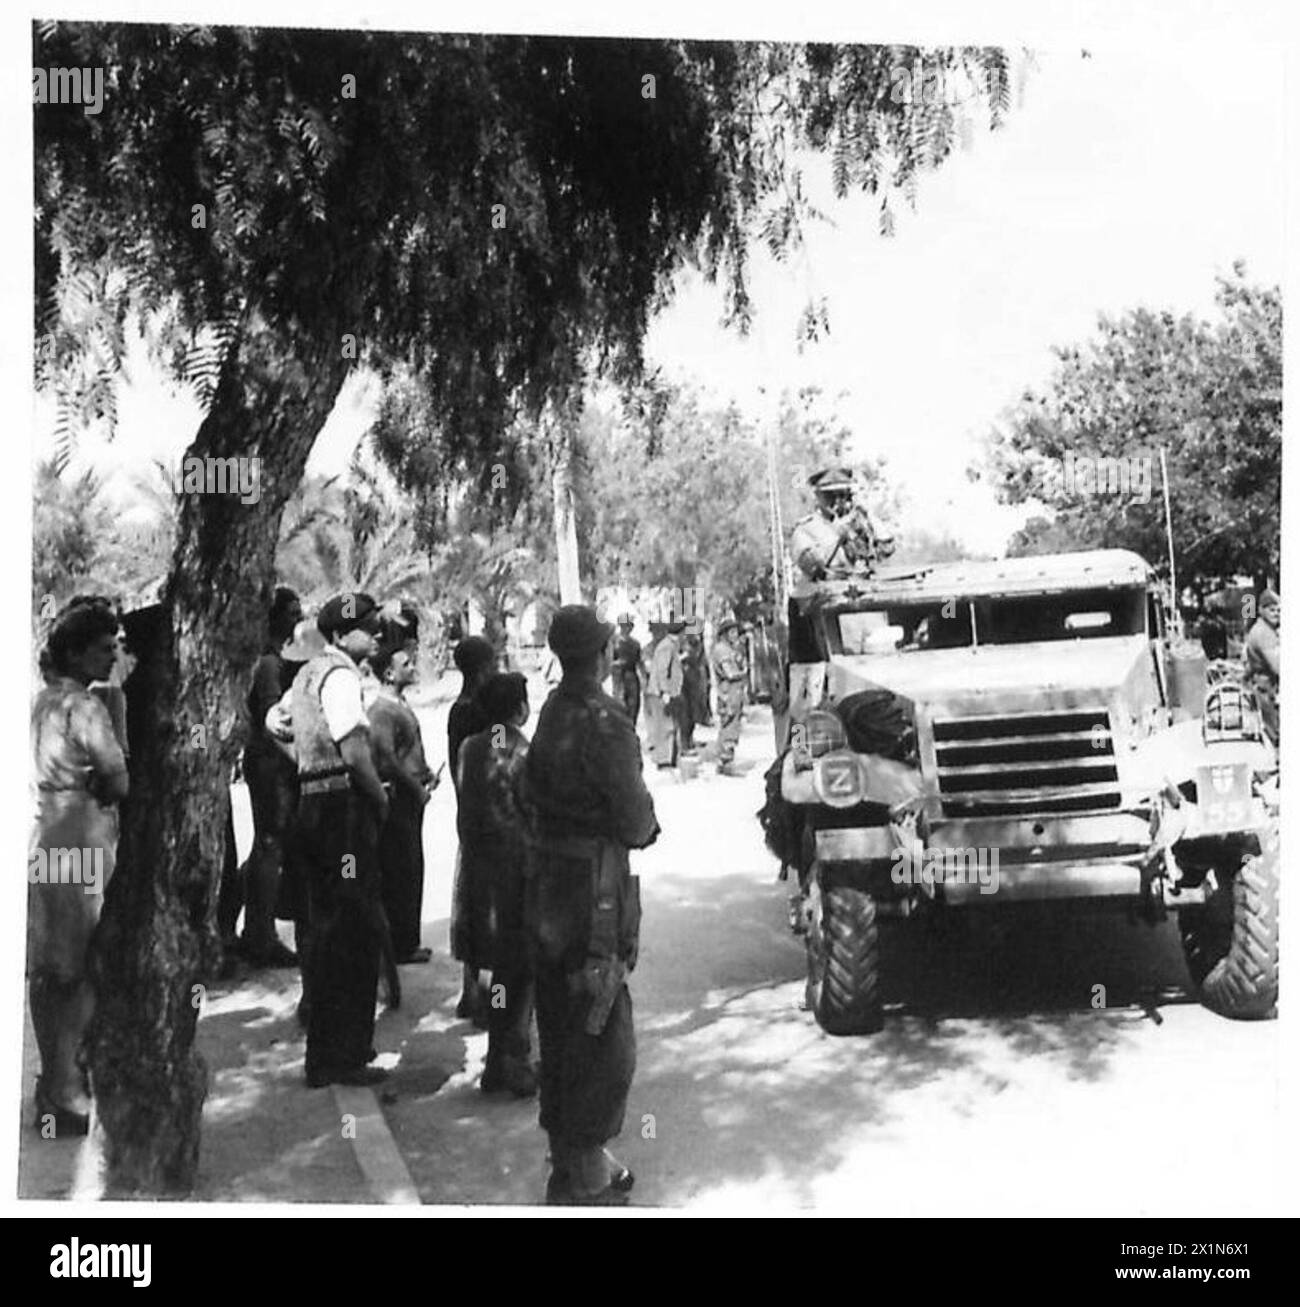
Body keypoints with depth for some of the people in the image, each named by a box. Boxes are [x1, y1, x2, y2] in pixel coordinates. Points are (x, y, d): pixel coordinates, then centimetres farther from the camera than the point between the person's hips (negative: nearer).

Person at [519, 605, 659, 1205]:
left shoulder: (550, 713, 6)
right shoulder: (606, 724, -21)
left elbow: (528, 793, 11)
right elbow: (635, 823, -20)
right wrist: (649, 820, 0)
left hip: (545, 881, 9)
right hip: (595, 891, -9)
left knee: (560, 1029, 19)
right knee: (602, 1038, 2)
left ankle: (567, 1156, 32)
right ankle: (583, 1178, 9)